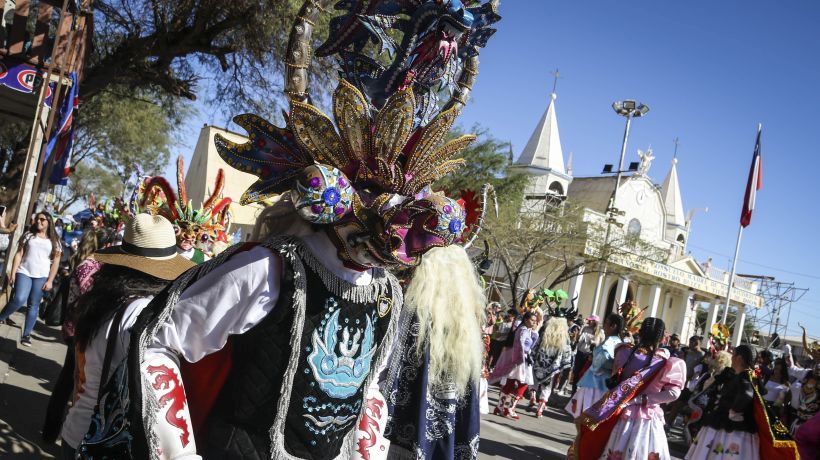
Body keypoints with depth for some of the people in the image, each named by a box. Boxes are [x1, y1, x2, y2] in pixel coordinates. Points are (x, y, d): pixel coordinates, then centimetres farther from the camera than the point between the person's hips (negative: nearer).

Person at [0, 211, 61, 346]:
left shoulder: (54, 241, 7)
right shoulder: (29, 235, 9)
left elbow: (56, 262, 5)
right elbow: (19, 254, 6)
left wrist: (50, 281, -3)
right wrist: (13, 273, -2)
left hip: (41, 276, 0)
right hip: (24, 273, 0)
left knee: (34, 305, 0)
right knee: (19, 299, -19)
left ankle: (26, 335, 4)